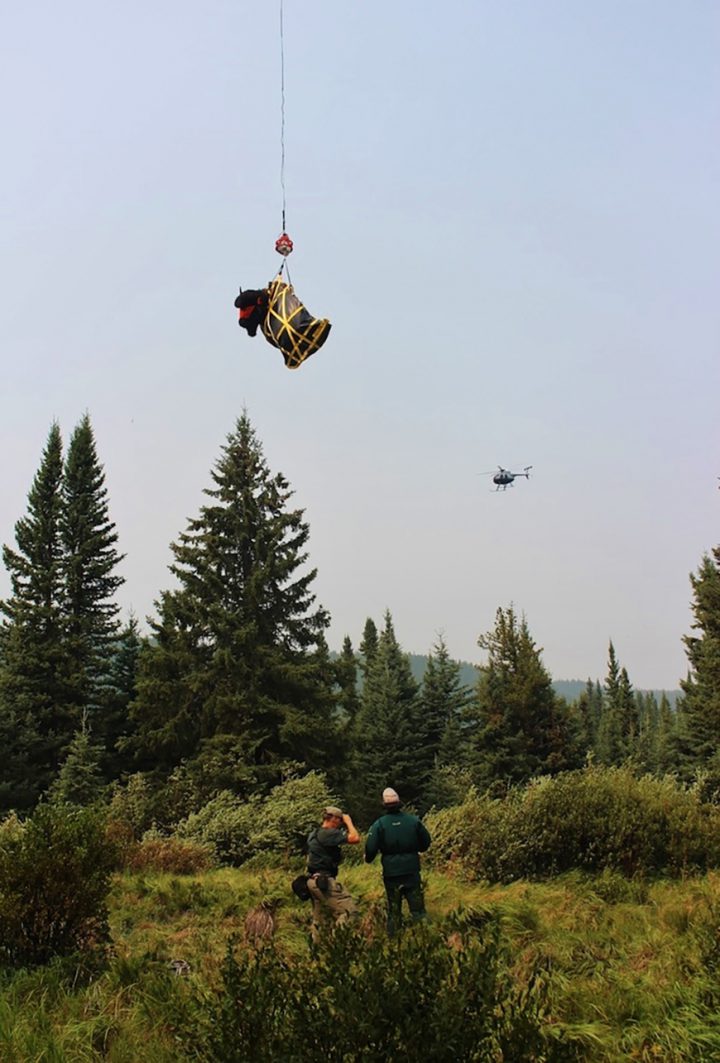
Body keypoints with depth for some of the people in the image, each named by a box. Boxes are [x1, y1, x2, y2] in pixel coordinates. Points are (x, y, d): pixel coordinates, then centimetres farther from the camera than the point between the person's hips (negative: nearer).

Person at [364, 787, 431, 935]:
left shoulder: (379, 824, -10)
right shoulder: (413, 820, -4)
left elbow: (371, 847, -12)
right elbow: (426, 842, 5)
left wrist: (368, 859, 10)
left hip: (391, 872, -1)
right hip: (412, 870, 1)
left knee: (394, 909, 13)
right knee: (418, 907, 9)